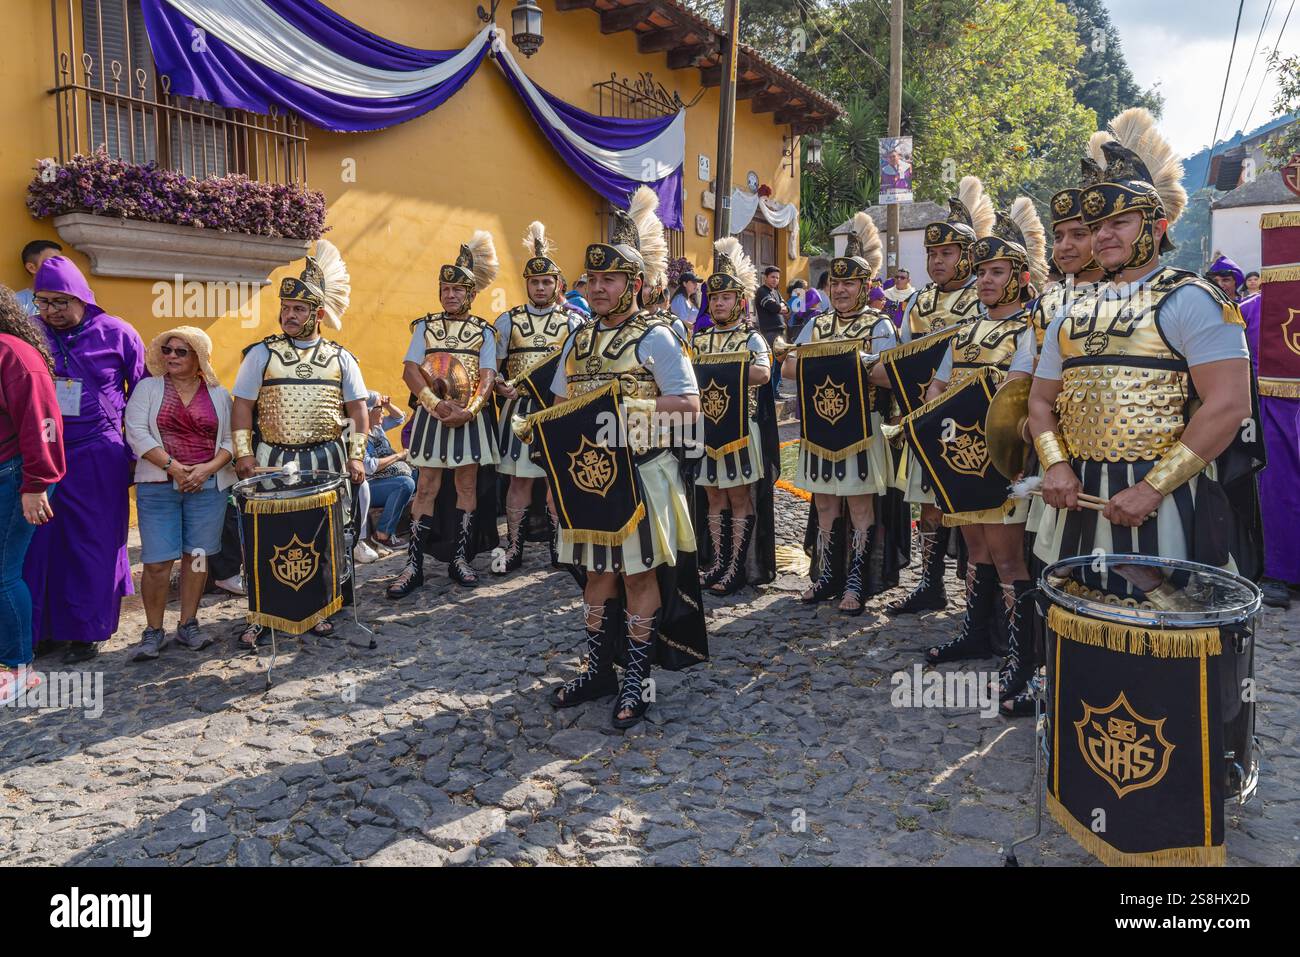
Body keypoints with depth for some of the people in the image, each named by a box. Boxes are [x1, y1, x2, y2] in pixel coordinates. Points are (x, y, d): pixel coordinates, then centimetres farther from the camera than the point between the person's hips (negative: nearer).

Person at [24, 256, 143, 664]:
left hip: (98, 458, -2)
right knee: (39, 543, 5)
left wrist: (136, 450, 4)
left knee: (93, 546, 4)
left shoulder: (116, 334, -1)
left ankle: (87, 630, 16)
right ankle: (41, 627, 18)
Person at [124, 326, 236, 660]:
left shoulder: (219, 395, 10)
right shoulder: (148, 388, 7)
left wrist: (207, 468, -12)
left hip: (207, 485, 1)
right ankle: (153, 631, 9)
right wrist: (173, 466, -13)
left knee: (197, 555, 4)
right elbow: (137, 433, -4)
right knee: (157, 560, -4)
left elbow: (230, 441, 5)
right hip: (158, 485, -1)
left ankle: (188, 625, 16)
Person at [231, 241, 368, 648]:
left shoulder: (340, 357, 5)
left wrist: (356, 456, -2)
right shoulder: (261, 353, 2)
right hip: (274, 461, -1)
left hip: (327, 460, 1)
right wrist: (243, 454, -6)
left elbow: (357, 409, 6)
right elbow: (242, 406, 2)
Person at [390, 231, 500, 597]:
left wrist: (471, 409, -21)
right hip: (432, 416, 0)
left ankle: (459, 558, 16)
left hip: (471, 417, 1)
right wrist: (436, 404, -16)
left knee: (467, 485, 5)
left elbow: (487, 375, -4)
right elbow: (410, 371, -2)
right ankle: (413, 564, 3)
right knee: (426, 488, -1)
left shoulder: (483, 331, 5)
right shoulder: (425, 326, 6)